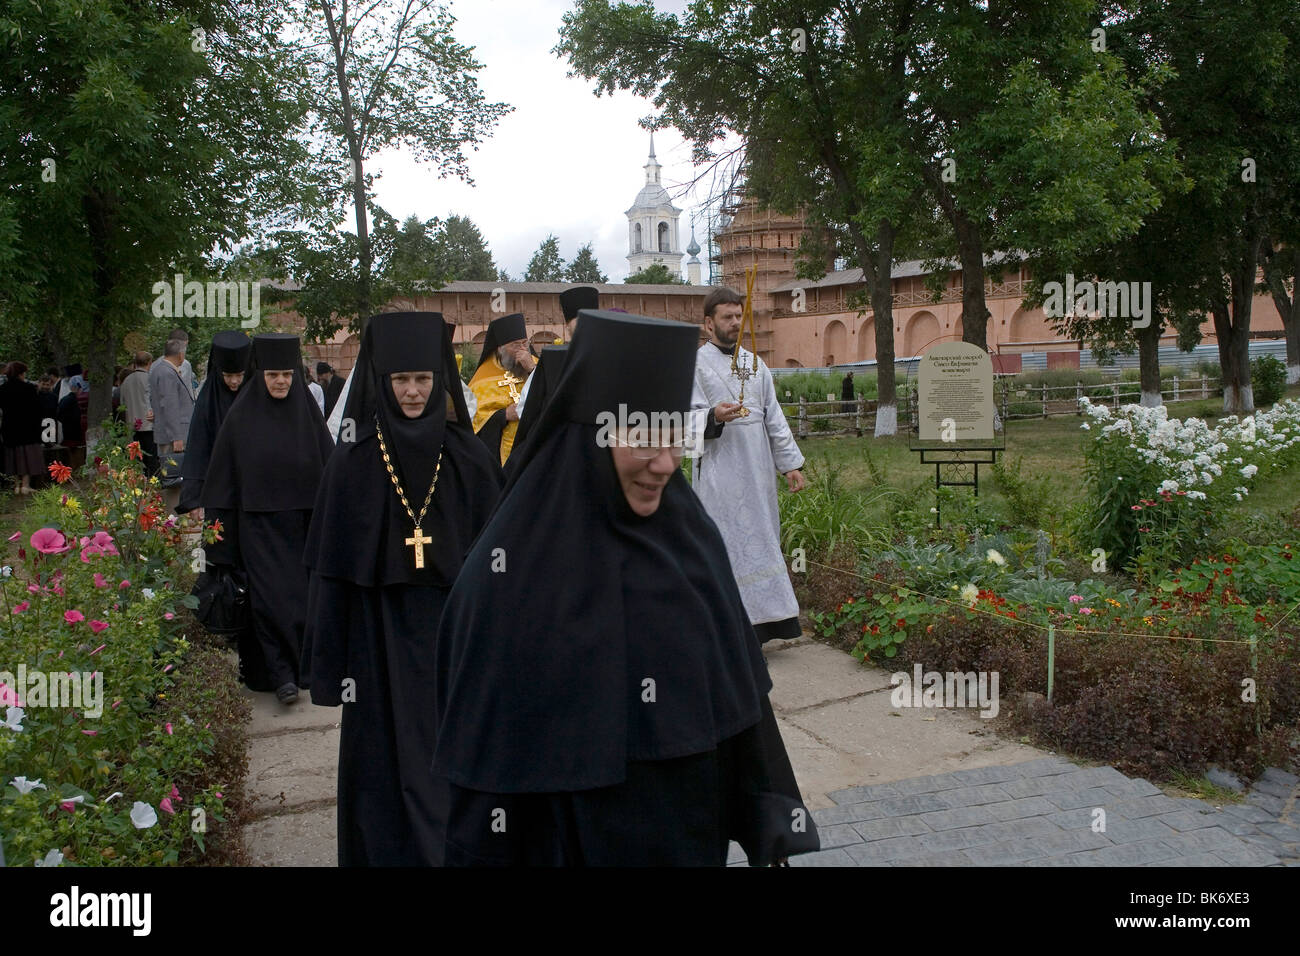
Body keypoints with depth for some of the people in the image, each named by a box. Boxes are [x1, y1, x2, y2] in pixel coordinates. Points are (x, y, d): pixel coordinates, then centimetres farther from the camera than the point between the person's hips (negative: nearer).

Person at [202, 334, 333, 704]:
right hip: (259, 523, -2)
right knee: (273, 594, -7)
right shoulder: (241, 415, -2)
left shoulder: (307, 411, 2)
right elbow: (223, 475, 1)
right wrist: (217, 526, -1)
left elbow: (328, 467, 4)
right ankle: (281, 673, -1)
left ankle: (288, 666, 22)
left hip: (302, 519, 2)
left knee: (301, 595, 7)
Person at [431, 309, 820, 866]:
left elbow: (737, 682, 3)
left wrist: (769, 819, 6)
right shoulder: (517, 561, -19)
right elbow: (489, 738, -14)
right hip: (573, 843, -5)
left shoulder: (689, 532, -4)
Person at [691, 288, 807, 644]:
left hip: (757, 470, 6)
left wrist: (790, 462, 13)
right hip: (720, 474, -6)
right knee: (727, 546, -8)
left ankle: (759, 621, 17)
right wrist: (714, 416, -30)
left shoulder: (754, 362, 16)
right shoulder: (696, 363, -1)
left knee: (759, 542, 8)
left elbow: (774, 417, 17)